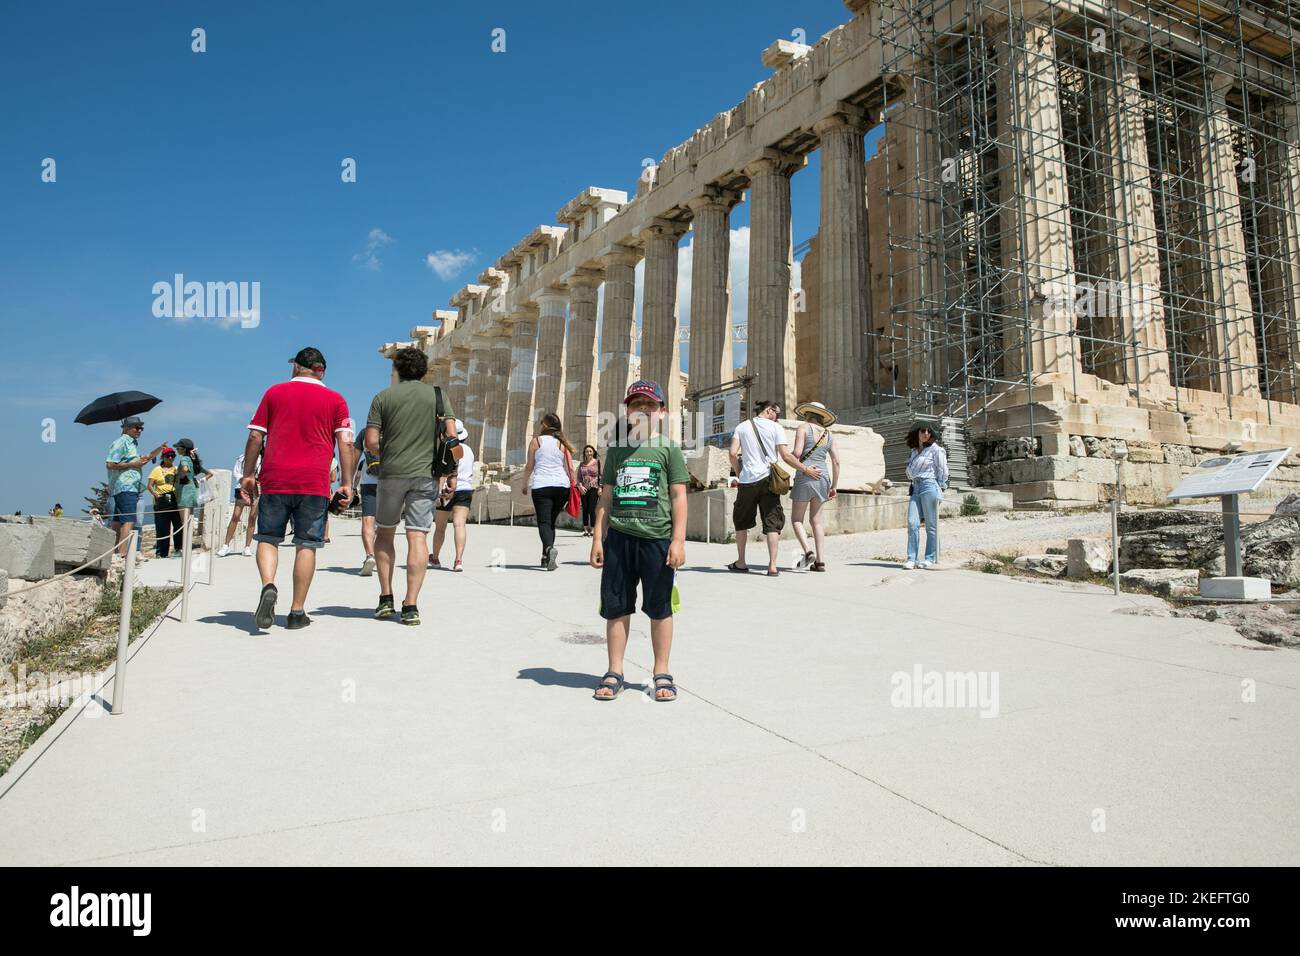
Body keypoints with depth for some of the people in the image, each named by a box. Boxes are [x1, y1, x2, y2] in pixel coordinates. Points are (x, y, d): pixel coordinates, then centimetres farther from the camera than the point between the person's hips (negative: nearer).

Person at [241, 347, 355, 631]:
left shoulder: (274, 392, 10)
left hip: (274, 479, 1)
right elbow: (345, 442, 0)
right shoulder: (335, 399, 7)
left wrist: (247, 476, 14)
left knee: (267, 538, 12)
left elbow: (255, 436, 8)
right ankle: (297, 612, 6)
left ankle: (268, 586, -13)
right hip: (314, 483, -1)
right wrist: (347, 483, 2)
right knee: (306, 545, 4)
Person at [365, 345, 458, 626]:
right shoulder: (437, 395, 5)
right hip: (425, 474, 0)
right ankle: (411, 606, -7)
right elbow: (452, 437, -2)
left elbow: (371, 441, -3)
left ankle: (386, 597, 15)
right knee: (418, 537, -2)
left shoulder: (383, 397, 3)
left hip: (391, 473, 0)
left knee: (384, 533, 17)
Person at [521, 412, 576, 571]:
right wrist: (571, 489, 13)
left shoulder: (536, 441, 4)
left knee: (544, 522, -8)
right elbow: (570, 468, 6)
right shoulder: (562, 443, 10)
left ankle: (549, 548, -36)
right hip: (562, 485, 4)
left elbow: (529, 466, 4)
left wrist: (525, 485, 17)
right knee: (552, 521, 17)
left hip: (541, 485, -3)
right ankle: (546, 558, 18)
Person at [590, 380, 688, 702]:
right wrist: (598, 537, 7)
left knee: (659, 608, 7)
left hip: (657, 538, -3)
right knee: (616, 607, 8)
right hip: (619, 537, 3)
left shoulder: (669, 448, 2)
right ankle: (614, 672, 19)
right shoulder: (616, 450, 11)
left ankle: (662, 673, 19)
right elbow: (606, 497, 12)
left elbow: (679, 497, -1)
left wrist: (678, 540, -8)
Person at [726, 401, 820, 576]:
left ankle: (740, 563, 20)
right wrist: (806, 470, 5)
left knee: (742, 521, 15)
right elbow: (786, 456, -5)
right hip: (768, 479, -2)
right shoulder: (776, 428, 2)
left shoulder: (742, 427, 9)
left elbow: (732, 453, -1)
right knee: (772, 523, 2)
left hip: (747, 480, 2)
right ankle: (772, 566, -4)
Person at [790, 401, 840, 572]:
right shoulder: (828, 434, 14)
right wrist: (833, 486, 16)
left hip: (805, 477, -5)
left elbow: (797, 453, -14)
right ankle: (819, 561, 5)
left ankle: (807, 552, -15)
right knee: (816, 520, 10)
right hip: (823, 477, 5)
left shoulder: (803, 427, -1)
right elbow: (836, 461, 10)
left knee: (796, 519, 4)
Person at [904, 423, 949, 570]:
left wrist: (940, 487, -3)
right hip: (915, 488, 6)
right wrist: (912, 485, 14)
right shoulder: (914, 451, 18)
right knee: (912, 523, -5)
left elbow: (943, 470, -2)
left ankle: (930, 559, 4)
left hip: (929, 486, -5)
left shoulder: (935, 449, 0)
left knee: (931, 525, -1)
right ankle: (911, 558, -5)